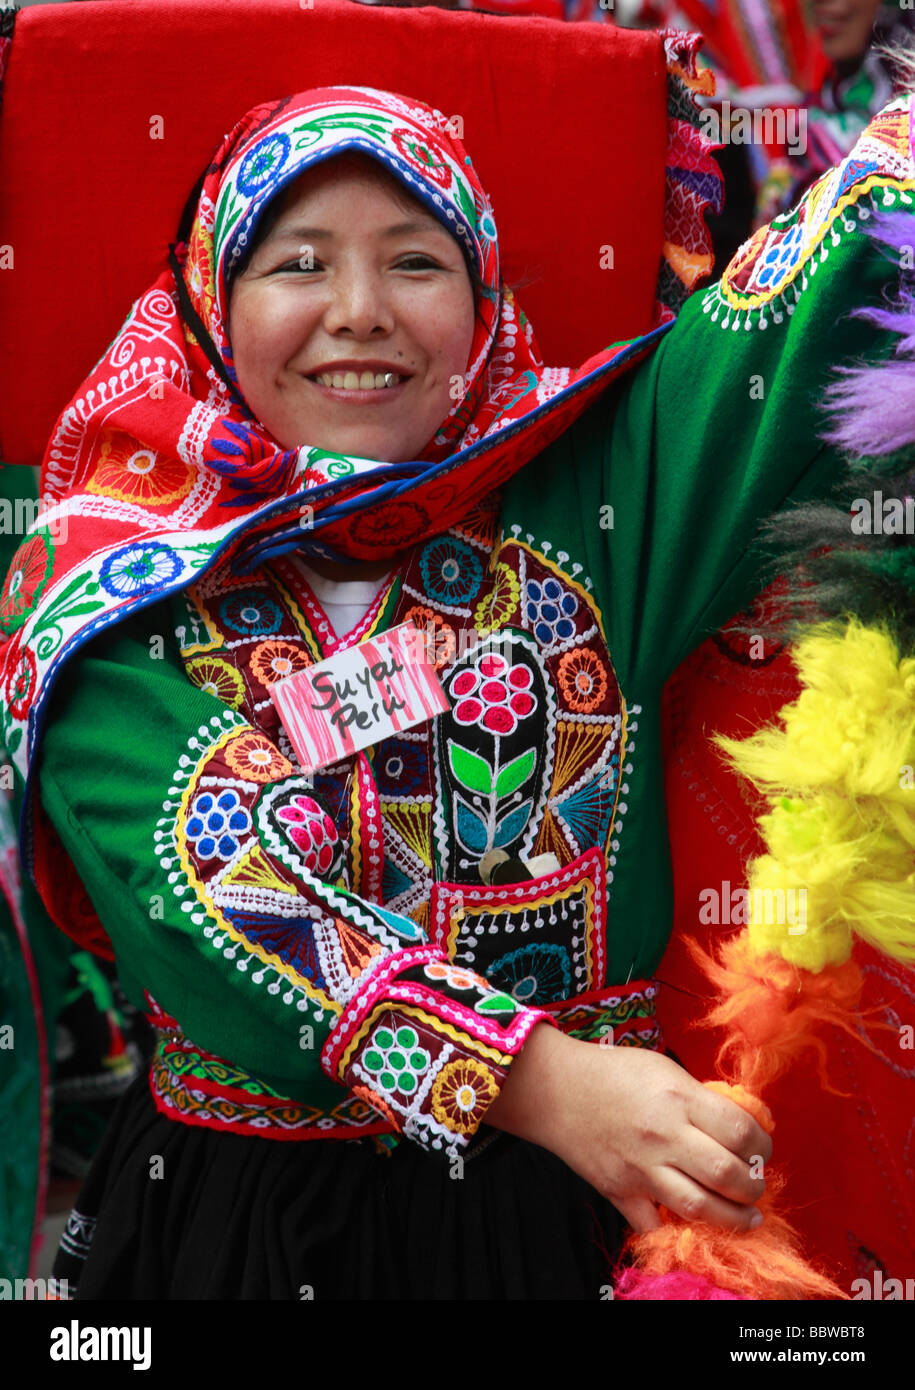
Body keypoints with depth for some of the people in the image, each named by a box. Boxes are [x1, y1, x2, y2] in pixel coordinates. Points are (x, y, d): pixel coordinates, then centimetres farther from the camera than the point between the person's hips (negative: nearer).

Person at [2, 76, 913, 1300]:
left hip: (566, 1198, 1)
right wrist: (533, 1080, -31)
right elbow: (213, 887, -21)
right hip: (239, 1204, -1)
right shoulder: (107, 589, -8)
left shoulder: (586, 497, -2)